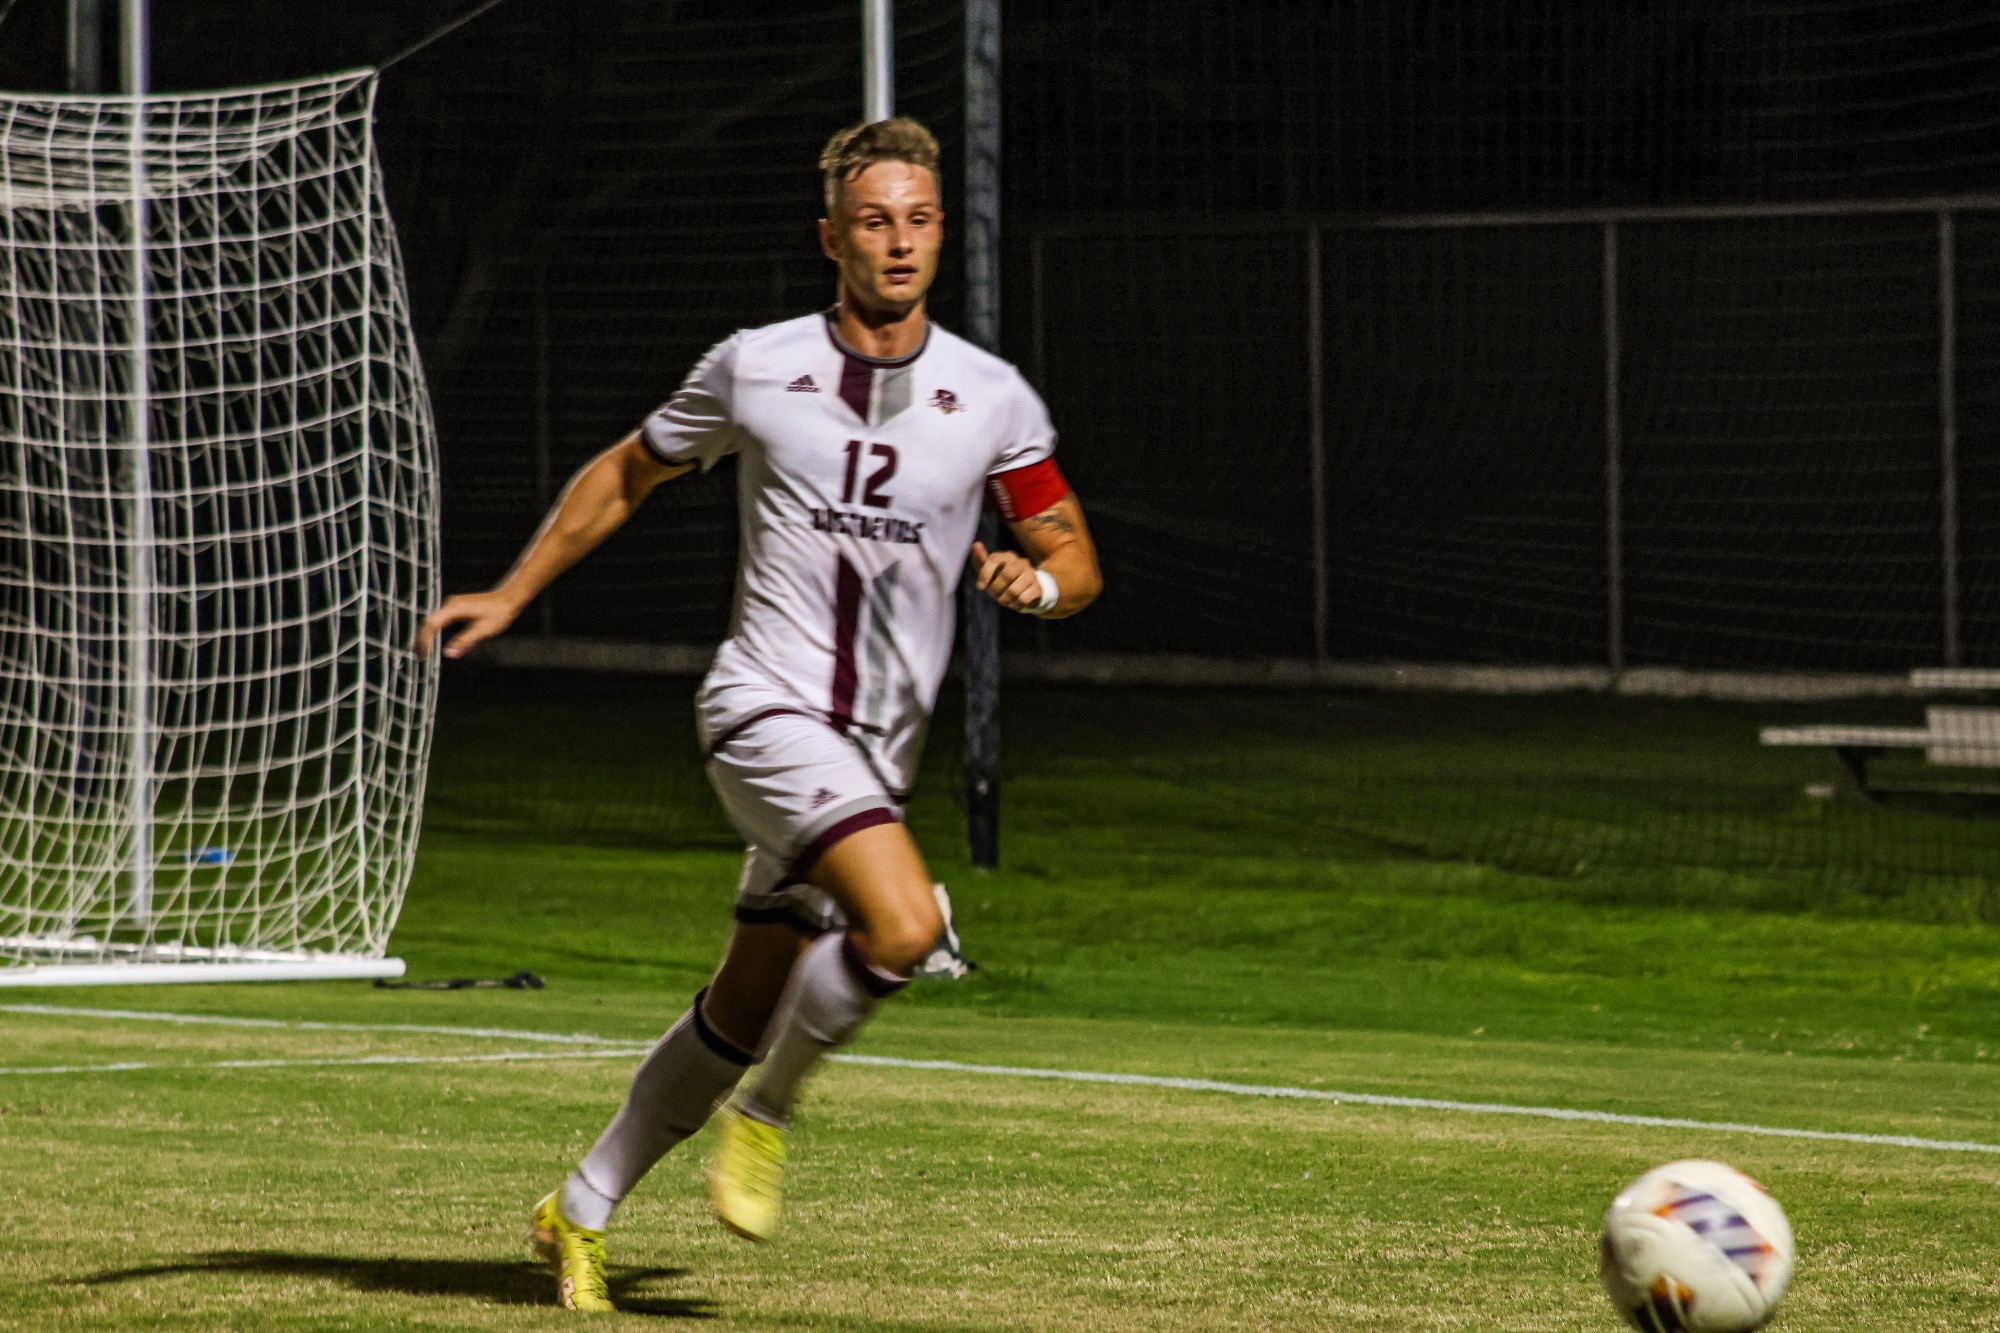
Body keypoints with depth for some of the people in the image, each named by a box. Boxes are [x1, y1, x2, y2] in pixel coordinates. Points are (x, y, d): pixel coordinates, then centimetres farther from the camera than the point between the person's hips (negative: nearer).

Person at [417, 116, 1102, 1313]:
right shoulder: (753, 368, -2)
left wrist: (1036, 582, -16)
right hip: (768, 708, -4)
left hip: (882, 749, 4)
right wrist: (512, 594, 14)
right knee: (904, 923, -28)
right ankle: (766, 1112, -3)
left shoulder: (992, 398, 3)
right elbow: (627, 475, 15)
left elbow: (1077, 562, 8)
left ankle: (583, 1213, 28)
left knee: (739, 1017, 9)